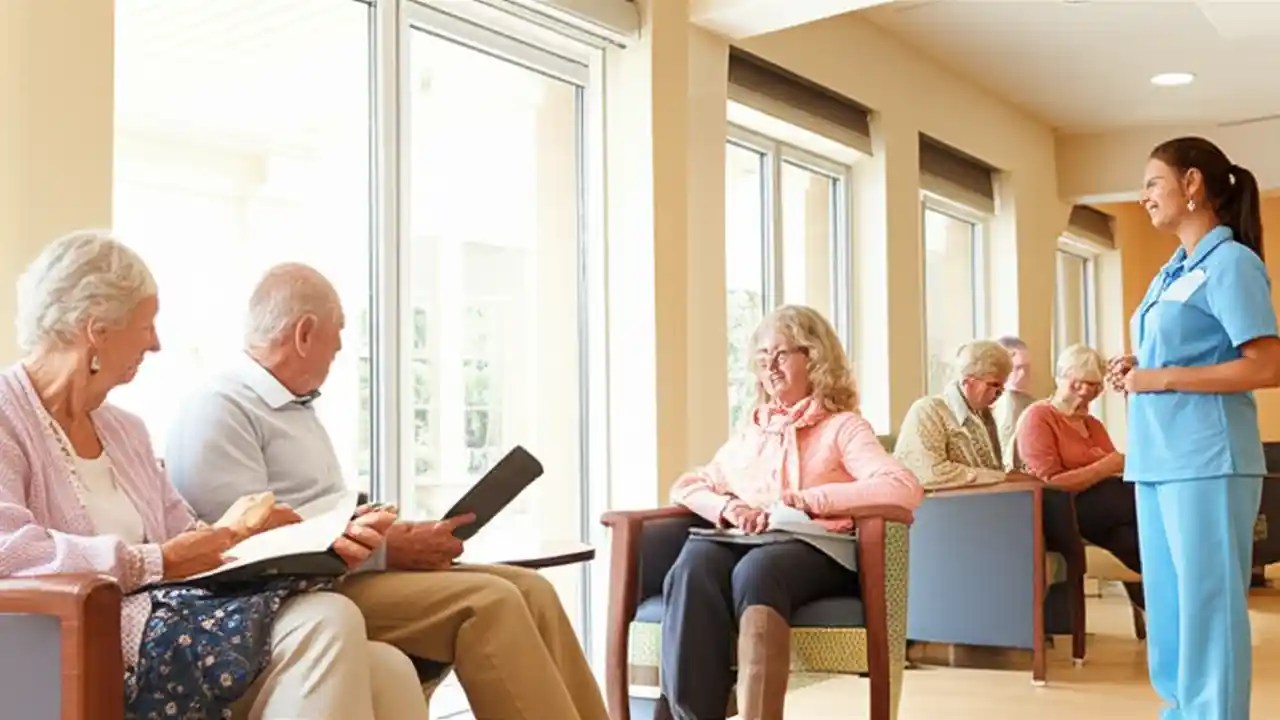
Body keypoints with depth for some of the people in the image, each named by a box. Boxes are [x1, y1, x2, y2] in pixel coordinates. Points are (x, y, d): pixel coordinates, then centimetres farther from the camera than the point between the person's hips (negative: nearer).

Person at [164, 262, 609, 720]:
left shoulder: (297, 407, 22)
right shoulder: (217, 411, -8)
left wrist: (401, 537, 4)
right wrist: (385, 548, -19)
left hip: (339, 574, 9)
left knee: (529, 589, -7)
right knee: (488, 601, -25)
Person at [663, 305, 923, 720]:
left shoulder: (842, 426, 12)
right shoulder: (749, 434, 28)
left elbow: (904, 488, -6)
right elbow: (685, 486, 28)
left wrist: (809, 500, -12)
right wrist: (727, 507, 4)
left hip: (814, 552, -3)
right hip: (745, 548, 4)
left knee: (756, 569, -39)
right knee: (694, 563, -33)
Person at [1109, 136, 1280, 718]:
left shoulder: (1230, 263, -8)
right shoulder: (1172, 272, 17)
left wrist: (1162, 378, -17)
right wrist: (1135, 371, 8)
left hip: (1207, 461, -9)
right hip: (1158, 459, 9)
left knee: (1207, 603, -3)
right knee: (1167, 601, 14)